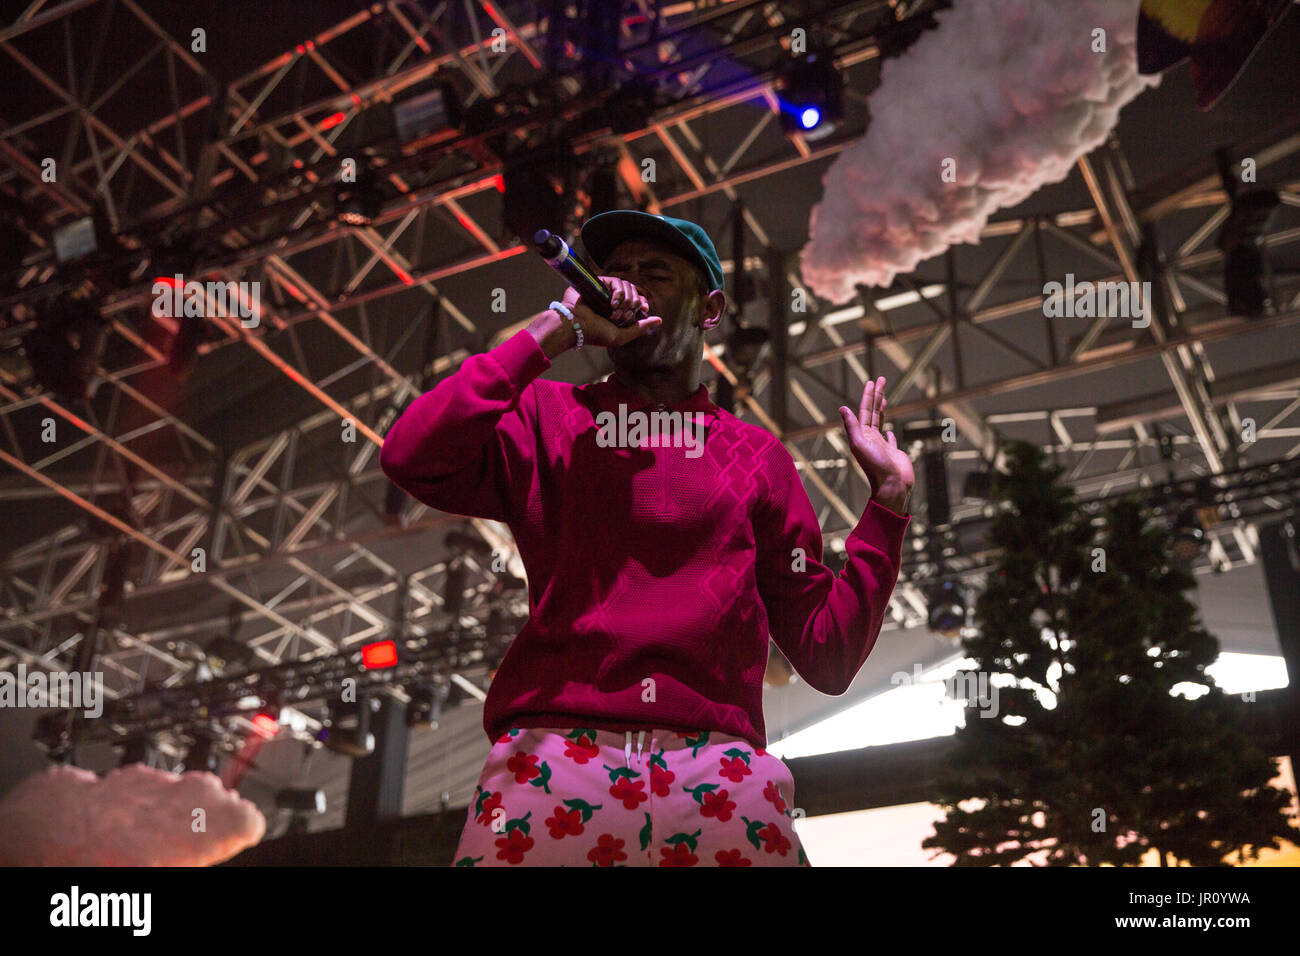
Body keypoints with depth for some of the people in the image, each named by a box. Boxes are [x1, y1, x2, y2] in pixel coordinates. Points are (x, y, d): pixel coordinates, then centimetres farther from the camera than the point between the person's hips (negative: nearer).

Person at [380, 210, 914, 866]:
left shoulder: (757, 455, 16)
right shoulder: (547, 418, 14)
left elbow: (827, 654, 13)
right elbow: (410, 459, -8)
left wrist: (887, 499, 7)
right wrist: (558, 327, -3)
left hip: (718, 769, 2)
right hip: (554, 755, -1)